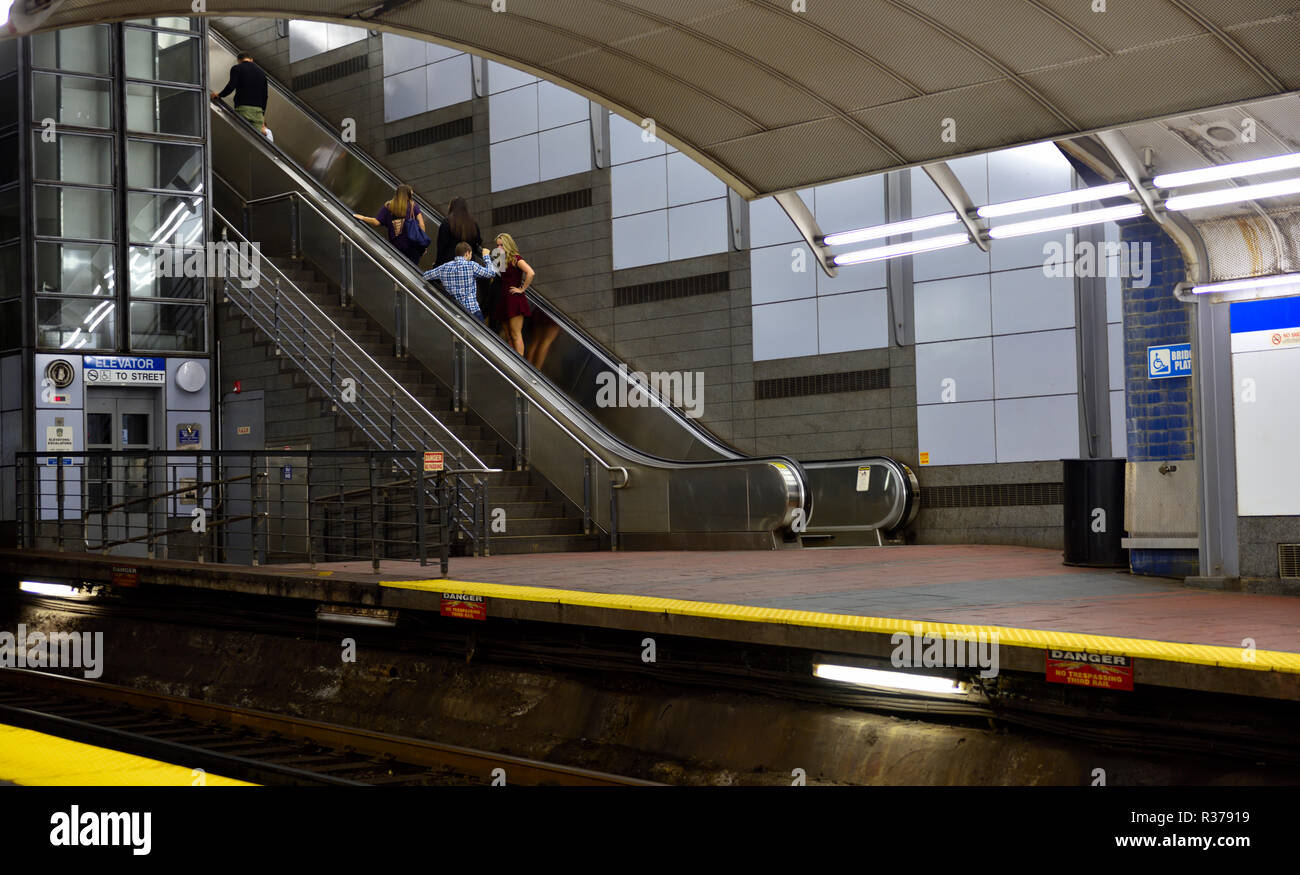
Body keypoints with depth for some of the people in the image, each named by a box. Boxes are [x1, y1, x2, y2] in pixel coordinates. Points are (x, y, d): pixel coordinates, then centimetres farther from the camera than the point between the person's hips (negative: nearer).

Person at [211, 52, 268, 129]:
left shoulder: (237, 68, 4)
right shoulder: (261, 72, 19)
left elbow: (231, 86, -12)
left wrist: (219, 95, 4)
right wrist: (262, 115, 22)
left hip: (243, 108, -4)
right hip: (258, 110, 4)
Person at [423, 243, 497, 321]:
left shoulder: (444, 268, 4)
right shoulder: (471, 266, -10)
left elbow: (424, 276, 12)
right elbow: (491, 273, -2)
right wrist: (486, 256, 11)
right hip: (472, 311, -5)